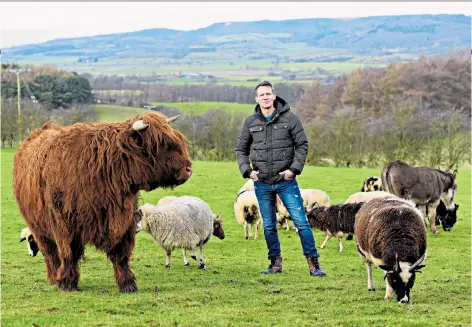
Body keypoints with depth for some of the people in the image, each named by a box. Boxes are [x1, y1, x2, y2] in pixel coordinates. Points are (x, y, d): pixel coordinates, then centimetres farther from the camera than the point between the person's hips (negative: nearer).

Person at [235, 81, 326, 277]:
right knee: (269, 226, 9)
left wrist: (294, 168, -13)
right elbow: (241, 149, 11)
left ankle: (313, 264, -2)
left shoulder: (290, 118, -4)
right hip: (262, 183, 3)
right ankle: (276, 264, 20)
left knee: (301, 222, -6)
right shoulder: (250, 122, 3)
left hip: (286, 181, -3)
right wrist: (247, 170, -4)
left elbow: (302, 145, -1)